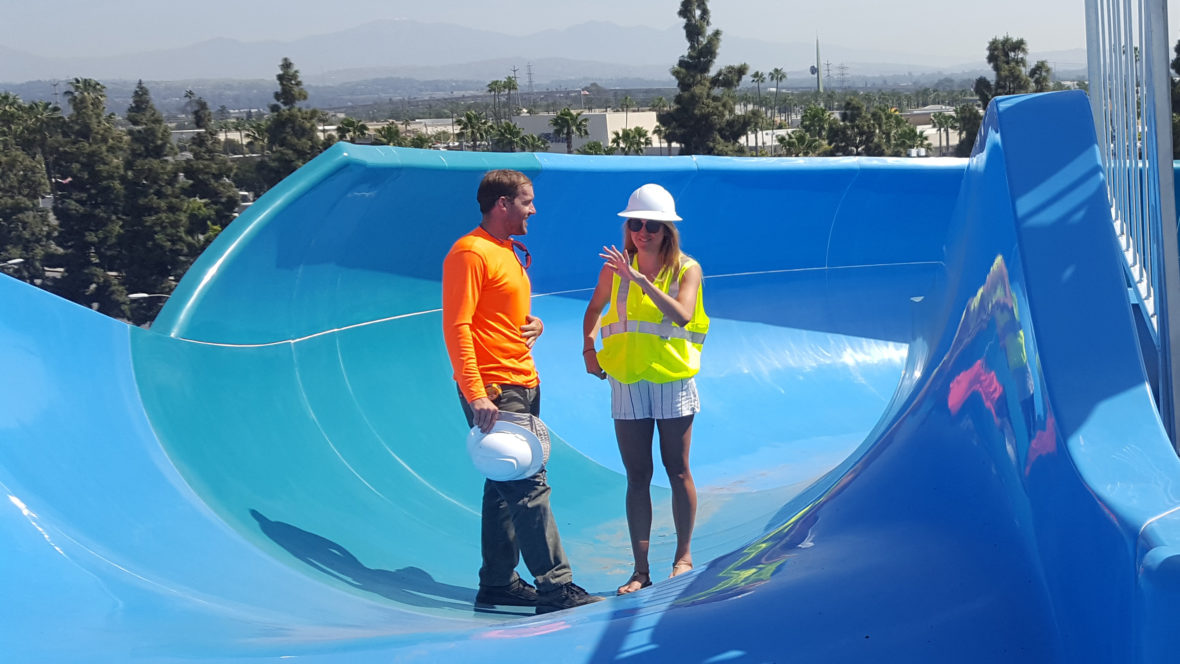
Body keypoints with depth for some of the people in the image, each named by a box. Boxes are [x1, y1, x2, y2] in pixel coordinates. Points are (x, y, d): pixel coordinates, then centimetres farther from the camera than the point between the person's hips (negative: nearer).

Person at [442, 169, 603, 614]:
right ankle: (554, 586, -10)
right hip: (493, 389, -10)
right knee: (528, 485, -11)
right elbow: (456, 326, -18)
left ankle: (498, 583, 18)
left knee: (506, 485, 12)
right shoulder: (470, 253, -11)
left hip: (523, 384, 10)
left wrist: (534, 324, 7)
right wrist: (476, 394, -24)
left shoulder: (510, 252, 19)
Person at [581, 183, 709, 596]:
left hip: (673, 379, -2)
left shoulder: (686, 269, -4)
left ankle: (683, 554, 21)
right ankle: (641, 569, 8)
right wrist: (589, 348, 7)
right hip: (627, 381, 2)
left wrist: (641, 279, -27)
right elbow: (594, 308, 20)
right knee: (637, 477, 4)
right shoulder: (616, 268, 3)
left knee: (677, 470, 6)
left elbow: (682, 316, -22)